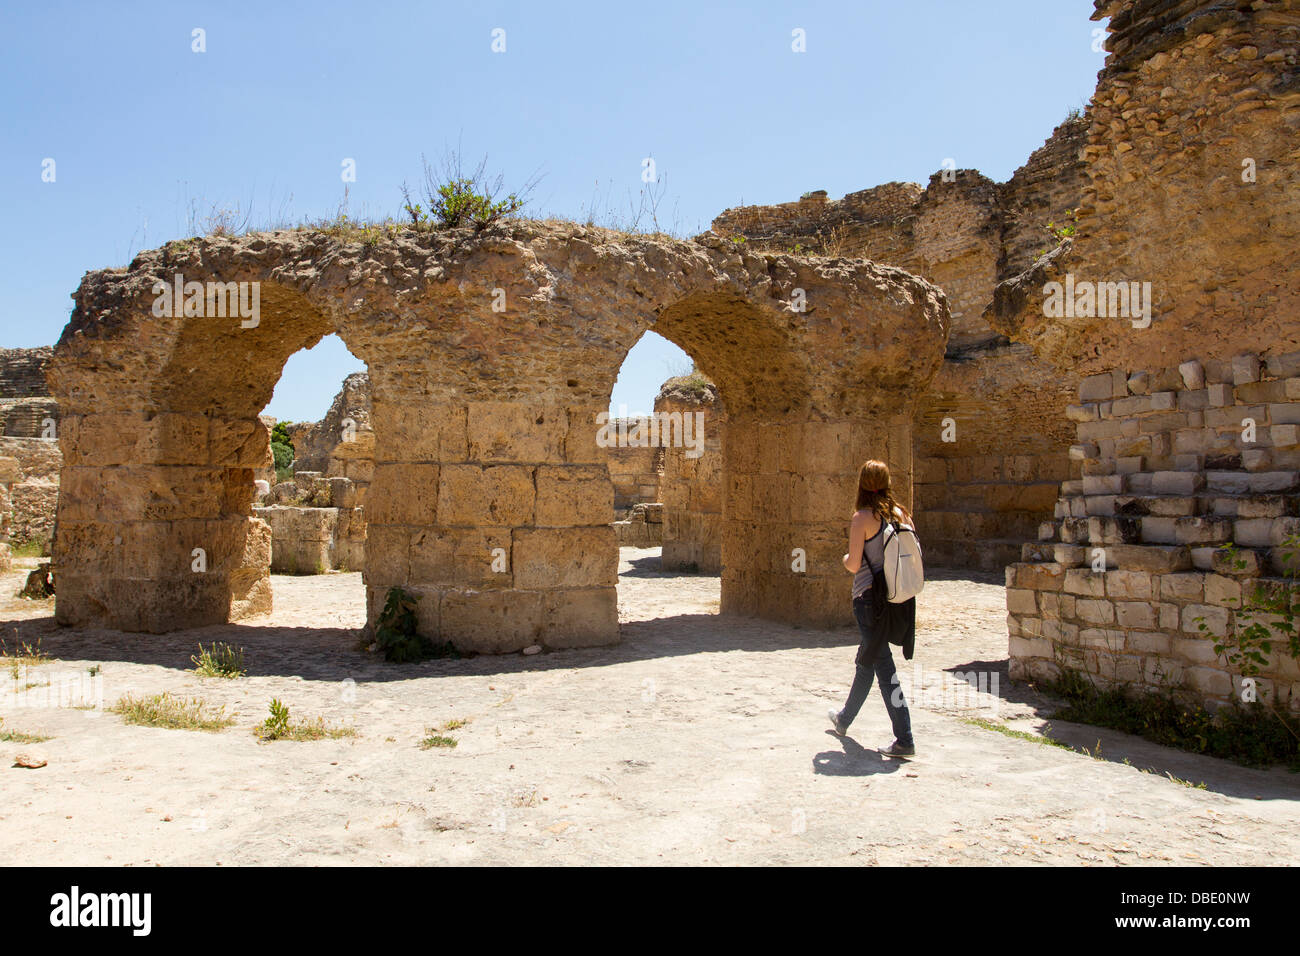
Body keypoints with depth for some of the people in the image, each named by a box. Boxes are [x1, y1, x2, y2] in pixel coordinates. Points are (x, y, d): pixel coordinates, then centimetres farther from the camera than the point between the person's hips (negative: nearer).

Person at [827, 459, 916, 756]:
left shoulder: (862, 518, -14)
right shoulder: (900, 513, 2)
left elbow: (854, 564, -16)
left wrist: (845, 559, 5)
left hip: (868, 597, -6)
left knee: (882, 665, 1)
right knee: (867, 659, 19)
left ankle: (904, 740, 6)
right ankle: (844, 719, 31)